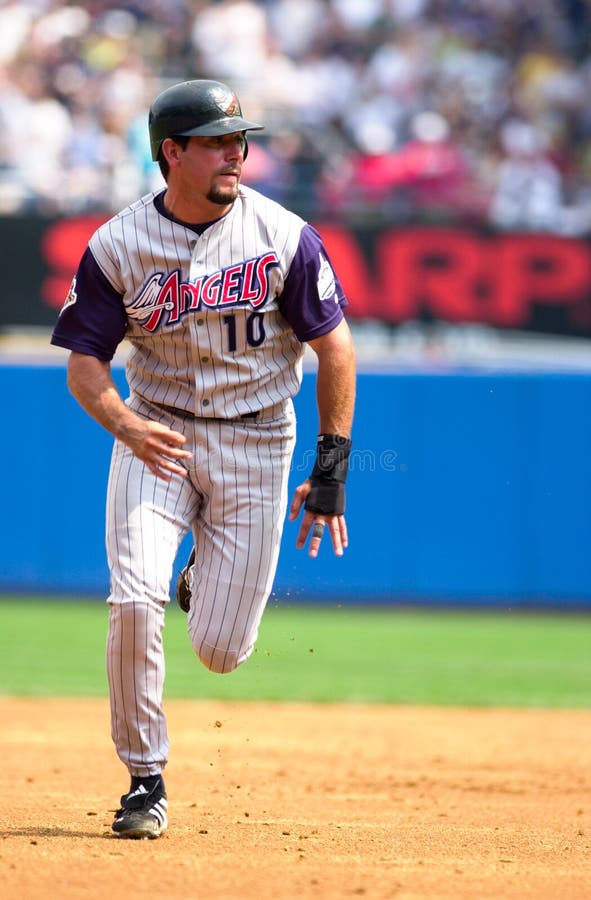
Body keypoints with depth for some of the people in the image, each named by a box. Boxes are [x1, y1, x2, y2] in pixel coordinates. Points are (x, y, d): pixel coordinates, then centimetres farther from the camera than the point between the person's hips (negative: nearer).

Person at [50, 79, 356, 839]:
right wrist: (127, 426, -26)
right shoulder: (118, 246, -7)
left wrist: (332, 468, -5)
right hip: (154, 432, 0)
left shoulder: (283, 236, -8)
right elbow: (85, 363, -4)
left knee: (220, 652, -2)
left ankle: (211, 576, 36)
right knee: (134, 600, -22)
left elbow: (334, 346, -2)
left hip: (255, 442, 0)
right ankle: (145, 779, -5)